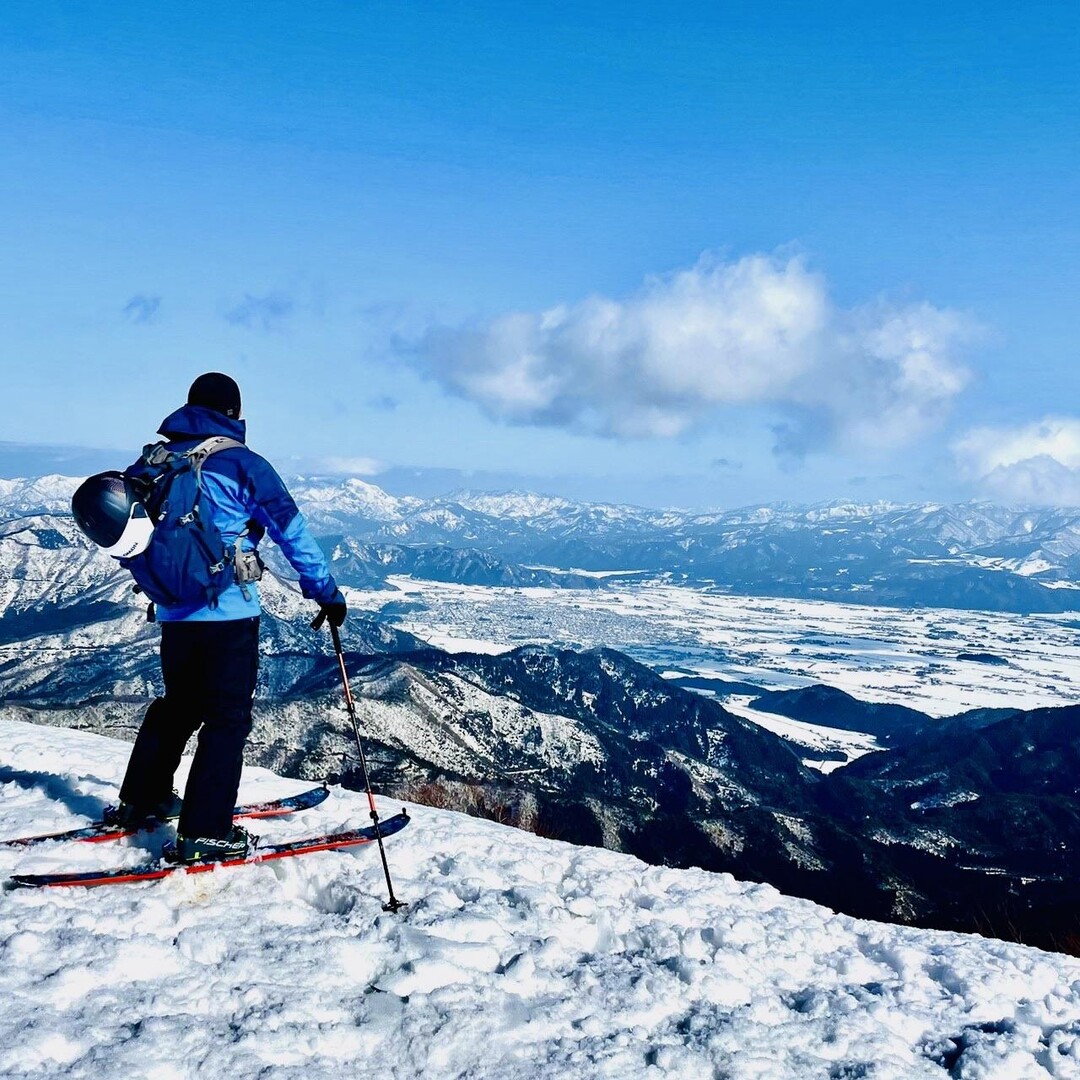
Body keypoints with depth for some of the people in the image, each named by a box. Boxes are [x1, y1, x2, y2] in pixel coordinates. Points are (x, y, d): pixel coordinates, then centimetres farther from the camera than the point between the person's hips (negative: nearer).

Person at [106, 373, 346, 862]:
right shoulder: (242, 464, -8)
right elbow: (292, 532, -9)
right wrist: (327, 592, -3)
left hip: (174, 612, 6)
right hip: (229, 612, -6)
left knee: (177, 705, 23)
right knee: (227, 718, 0)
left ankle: (139, 801, 33)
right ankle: (203, 833, -1)